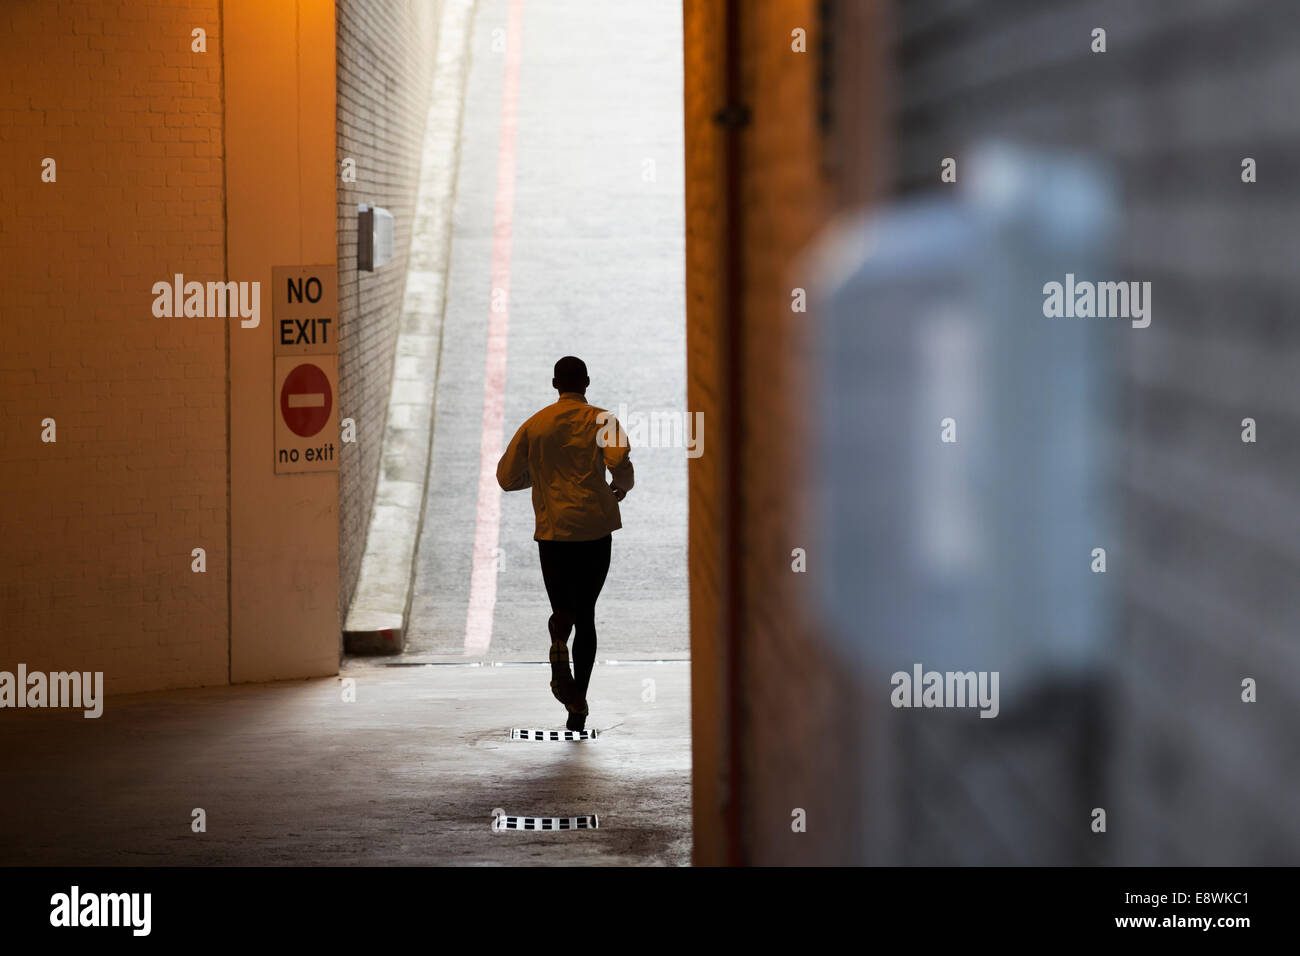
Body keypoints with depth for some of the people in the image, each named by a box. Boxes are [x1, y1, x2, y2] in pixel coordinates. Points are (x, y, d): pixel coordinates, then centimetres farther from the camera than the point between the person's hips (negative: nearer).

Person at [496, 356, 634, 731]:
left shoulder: (535, 425, 8)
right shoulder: (602, 421, 0)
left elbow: (506, 477, 10)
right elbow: (619, 463, -17)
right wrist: (622, 486, 5)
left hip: (552, 530, 1)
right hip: (595, 527, -1)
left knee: (562, 607, 11)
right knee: (585, 613, 9)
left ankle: (559, 645, -27)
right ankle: (578, 704, 3)